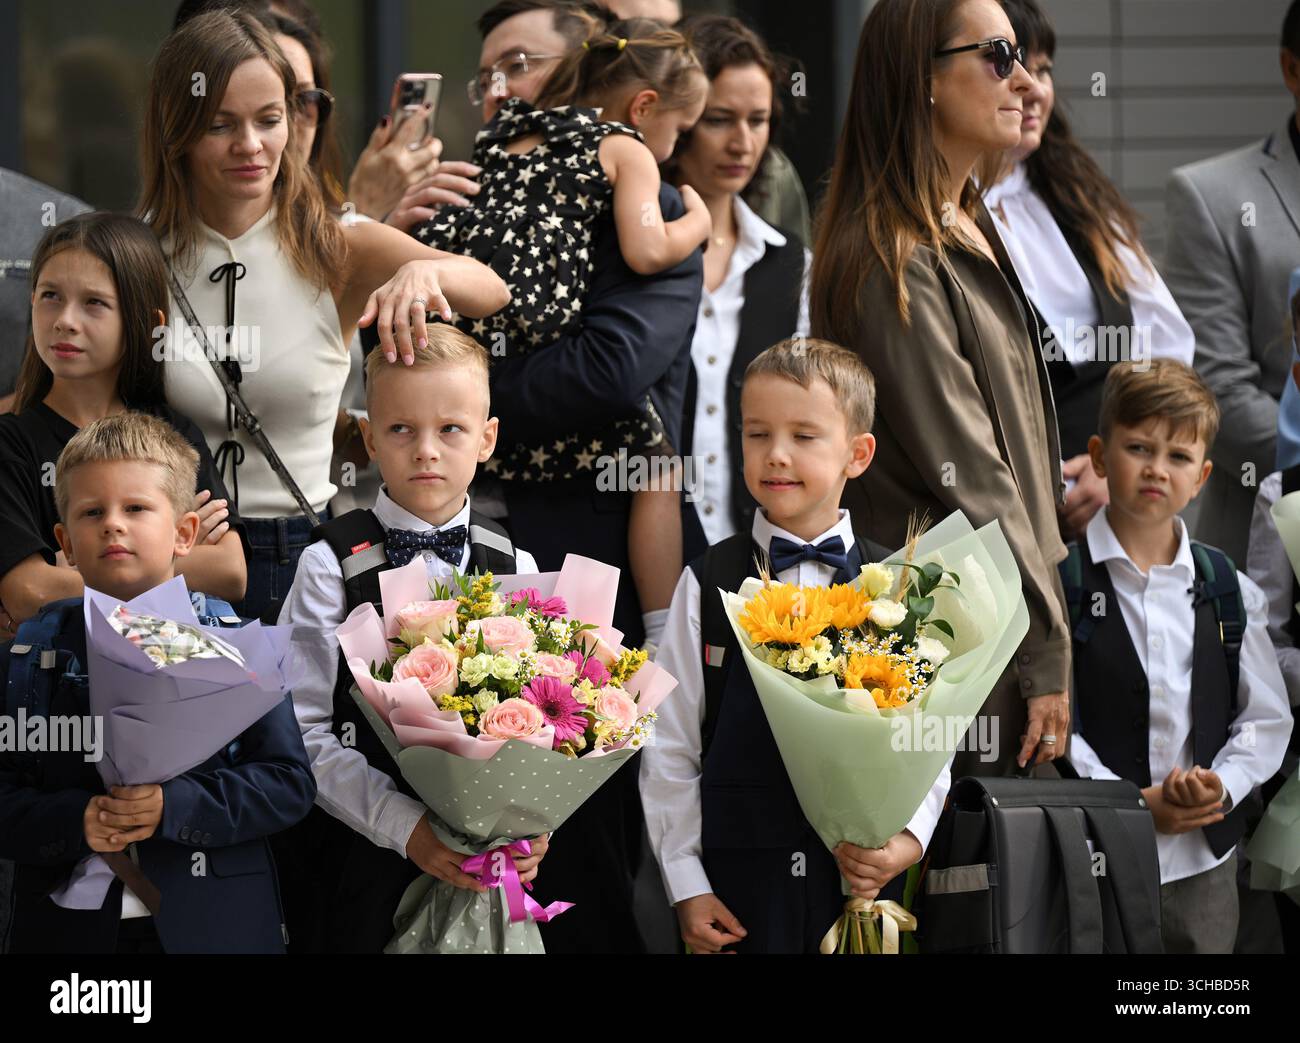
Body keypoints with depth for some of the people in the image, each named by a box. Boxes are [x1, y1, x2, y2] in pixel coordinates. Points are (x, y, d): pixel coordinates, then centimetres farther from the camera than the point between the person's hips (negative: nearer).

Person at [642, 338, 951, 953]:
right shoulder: (707, 585, 1)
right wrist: (686, 885, -2)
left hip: (862, 880, 1)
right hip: (739, 888, -1)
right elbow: (669, 747, 2)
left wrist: (908, 839, -13)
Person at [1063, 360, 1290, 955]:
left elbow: (1267, 718, 9)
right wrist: (1132, 804, -17)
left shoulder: (1232, 591, 7)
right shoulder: (1059, 583, -5)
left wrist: (1221, 787, -9)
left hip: (1206, 861, 4)